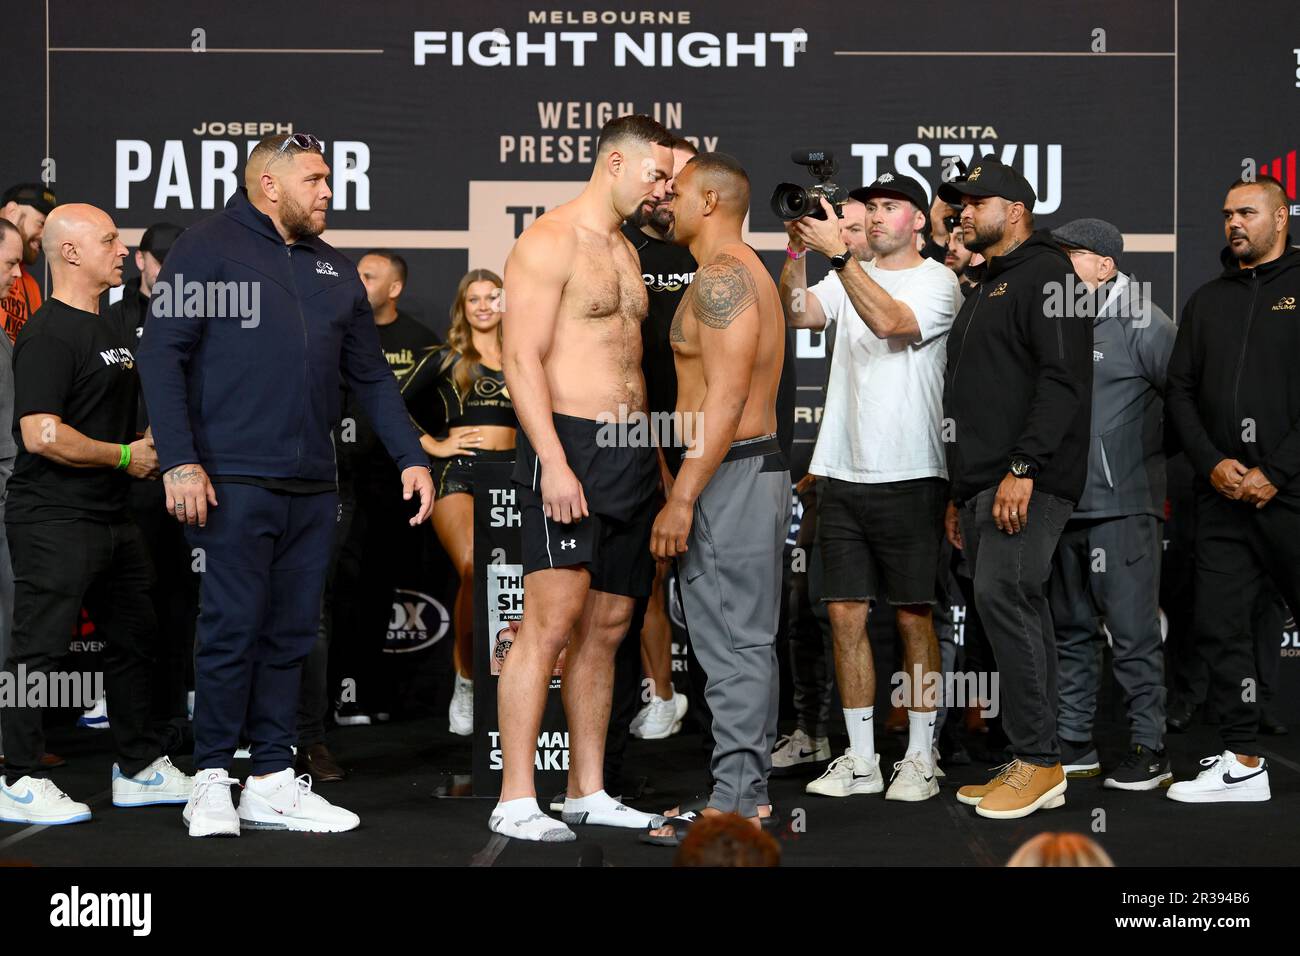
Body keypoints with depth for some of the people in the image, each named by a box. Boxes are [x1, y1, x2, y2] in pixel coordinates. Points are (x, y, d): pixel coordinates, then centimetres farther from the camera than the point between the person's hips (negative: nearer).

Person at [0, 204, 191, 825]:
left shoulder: (106, 331, 17)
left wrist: (149, 449, 12)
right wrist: (126, 457, -14)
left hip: (110, 515, 10)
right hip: (55, 518, -10)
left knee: (134, 637, 15)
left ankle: (140, 769, 25)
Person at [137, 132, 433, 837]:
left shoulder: (334, 270, 19)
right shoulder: (209, 247, 0)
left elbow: (371, 375, 23)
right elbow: (162, 355, -6)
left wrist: (411, 456, 12)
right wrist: (179, 461, -15)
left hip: (312, 488, 6)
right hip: (233, 483, -6)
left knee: (291, 633, 7)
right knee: (232, 628, -5)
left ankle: (272, 782, 14)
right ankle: (211, 781, 6)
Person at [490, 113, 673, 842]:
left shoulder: (626, 250, 21)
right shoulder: (550, 242, -7)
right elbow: (522, 358, -15)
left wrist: (655, 452, 19)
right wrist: (555, 462, -22)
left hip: (632, 454, 9)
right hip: (570, 446, -9)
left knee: (607, 628, 8)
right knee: (552, 621, -13)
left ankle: (588, 793, 14)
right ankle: (516, 800, -10)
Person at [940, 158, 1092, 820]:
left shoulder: (1045, 273, -4)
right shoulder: (987, 289, 27)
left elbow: (1063, 378, -16)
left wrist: (1023, 467, -23)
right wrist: (960, 493, 25)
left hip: (1027, 482, -10)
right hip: (984, 484, 10)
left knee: (1002, 596, -18)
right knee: (1014, 611, 7)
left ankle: (1037, 760, -13)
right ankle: (1033, 768, 10)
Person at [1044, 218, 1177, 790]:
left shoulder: (1140, 323, -6)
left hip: (1121, 507, -7)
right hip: (1060, 506, 7)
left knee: (1134, 632, -4)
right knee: (1071, 631, 13)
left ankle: (1149, 748, 4)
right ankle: (1074, 743, 22)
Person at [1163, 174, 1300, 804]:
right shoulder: (1207, 301, 16)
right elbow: (1180, 392, 13)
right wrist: (1213, 463, -2)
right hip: (1223, 496, 5)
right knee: (1220, 628, 4)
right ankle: (1242, 764, 11)